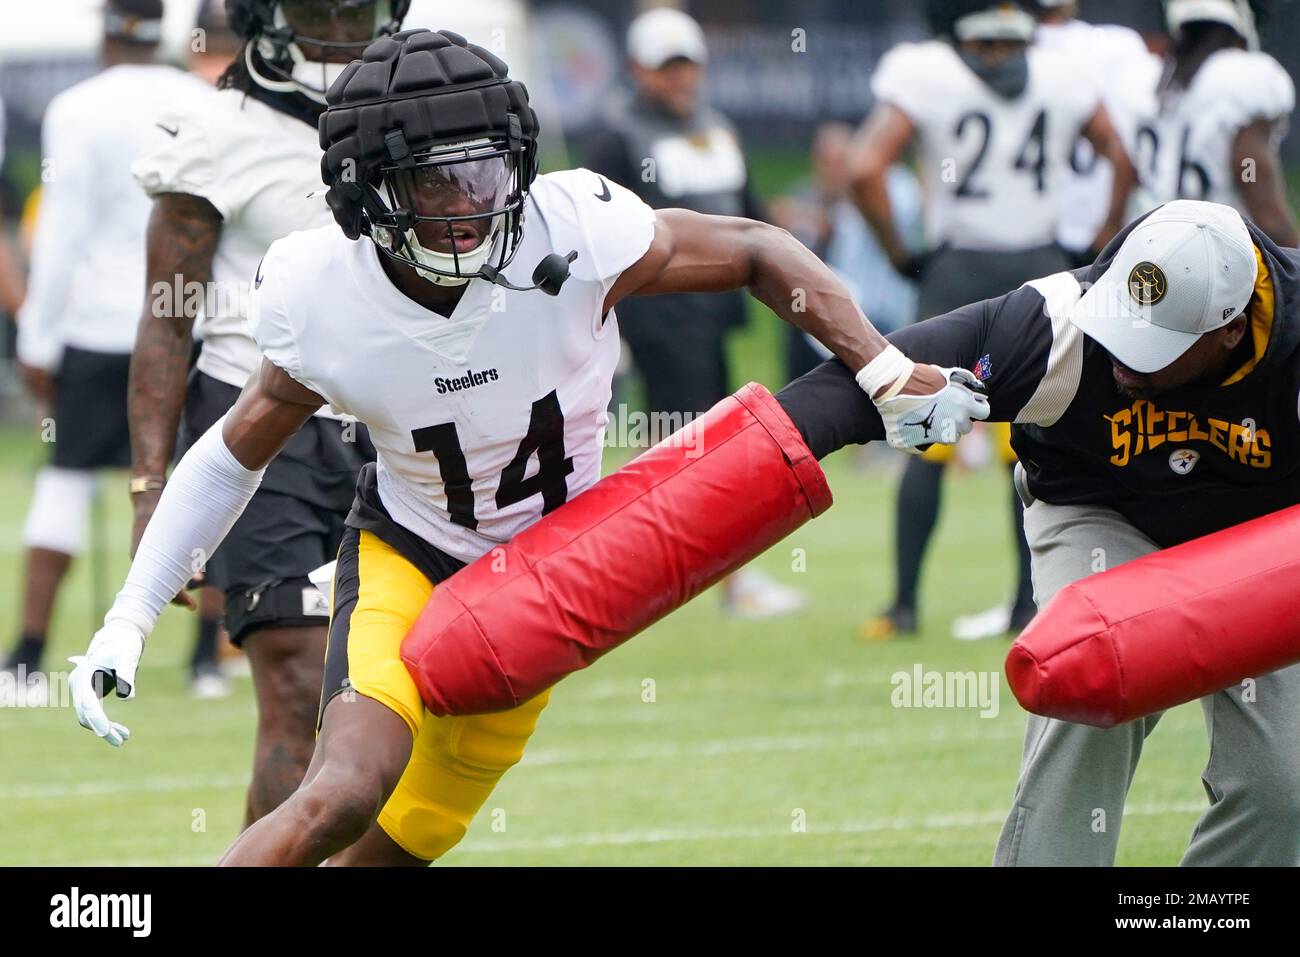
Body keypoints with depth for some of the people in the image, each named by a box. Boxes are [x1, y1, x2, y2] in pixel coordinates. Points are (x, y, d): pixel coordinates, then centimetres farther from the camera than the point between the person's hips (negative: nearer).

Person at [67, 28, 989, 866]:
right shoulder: (326, 301, -21)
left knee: (396, 844, 4)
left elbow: (757, 251, -11)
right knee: (346, 792, -26)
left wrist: (887, 375, -19)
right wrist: (129, 617, -7)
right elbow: (235, 453, -4)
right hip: (408, 561, -2)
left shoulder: (572, 233, -26)